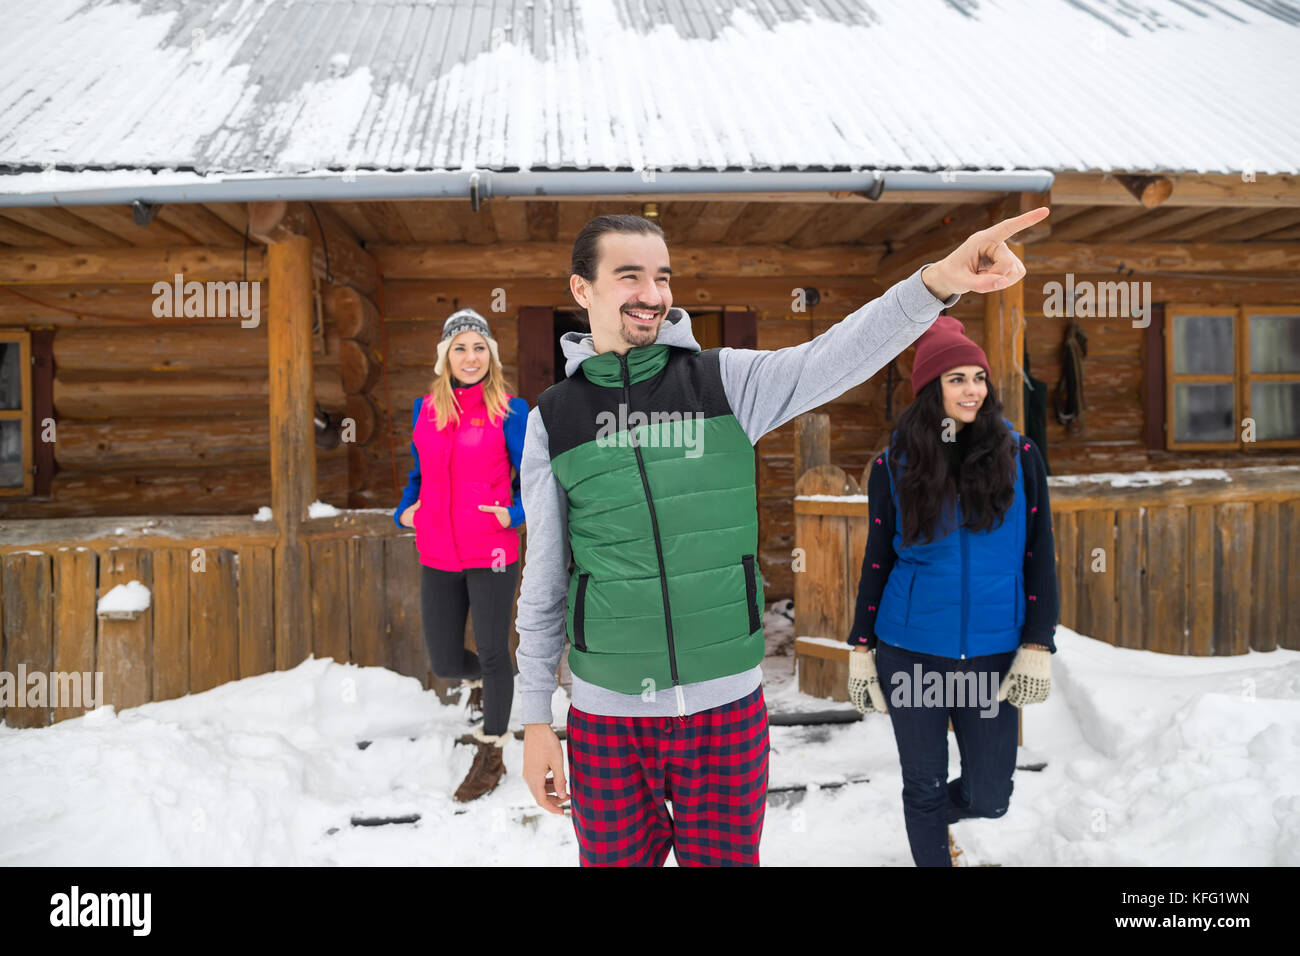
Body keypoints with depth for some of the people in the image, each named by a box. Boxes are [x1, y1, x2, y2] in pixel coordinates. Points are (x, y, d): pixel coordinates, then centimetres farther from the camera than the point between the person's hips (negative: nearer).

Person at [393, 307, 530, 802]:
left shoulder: (510, 410, -6)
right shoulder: (425, 409, 7)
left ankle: (490, 756, 23)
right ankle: (482, 680, 48)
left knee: (492, 652, 3)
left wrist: (514, 513, -19)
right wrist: (404, 510, 1)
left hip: (491, 555, -4)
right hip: (438, 556, 4)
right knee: (444, 661, 10)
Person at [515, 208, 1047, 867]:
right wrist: (534, 719, 5)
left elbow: (835, 358, -20)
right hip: (606, 717, 0)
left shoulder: (727, 381, -2)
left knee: (725, 858, 14)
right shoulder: (553, 417, -1)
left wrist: (938, 281, -38)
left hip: (727, 706, 0)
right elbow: (544, 578, 3)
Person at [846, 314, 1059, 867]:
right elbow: (877, 561, 4)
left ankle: (936, 817, 42)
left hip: (992, 655, 1)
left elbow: (1040, 557, 2)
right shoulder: (895, 464, -1)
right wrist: (861, 651, 3)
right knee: (924, 787, 10)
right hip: (910, 653, -1)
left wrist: (1037, 649, -6)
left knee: (989, 797, 9)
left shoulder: (1017, 456, -1)